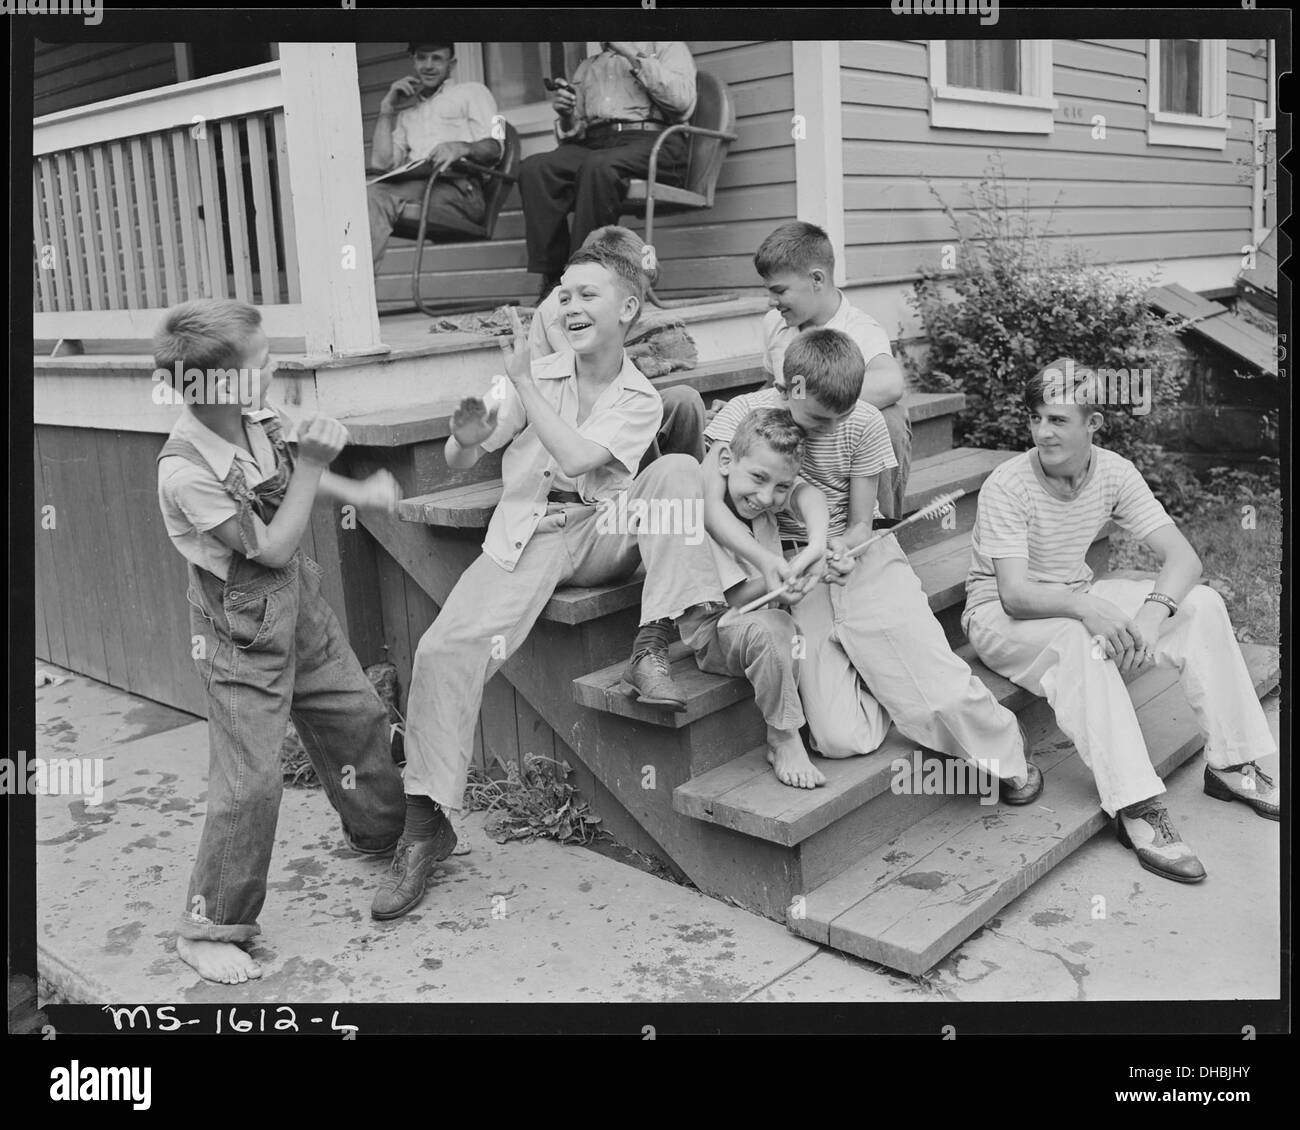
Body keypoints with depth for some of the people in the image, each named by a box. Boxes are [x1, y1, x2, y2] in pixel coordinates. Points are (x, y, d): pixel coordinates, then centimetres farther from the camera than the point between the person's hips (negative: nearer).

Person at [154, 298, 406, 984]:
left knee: (359, 715, 19)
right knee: (250, 783, -6)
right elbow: (271, 547, -25)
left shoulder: (257, 420, -6)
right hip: (242, 637, -8)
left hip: (299, 612, 8)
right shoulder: (185, 470, -28)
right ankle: (208, 929, 12)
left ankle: (382, 835, 45)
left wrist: (358, 492, 11)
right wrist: (312, 462, -24)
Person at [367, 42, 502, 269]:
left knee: (376, 197, -33)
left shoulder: (472, 92, 21)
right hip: (412, 185, 4)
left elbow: (494, 149, 4)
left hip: (457, 189, -4)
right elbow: (381, 162, 21)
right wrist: (387, 110, 19)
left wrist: (462, 148, -18)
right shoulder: (406, 111, 34)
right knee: (372, 194, -31)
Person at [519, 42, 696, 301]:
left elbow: (683, 102, -3)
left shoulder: (665, 46, 17)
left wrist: (635, 56, -5)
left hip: (652, 142, -4)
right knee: (534, 168, -25)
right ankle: (553, 278, -29)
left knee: (598, 166, -37)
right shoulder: (586, 68, 31)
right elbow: (573, 134, 24)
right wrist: (566, 117, 1)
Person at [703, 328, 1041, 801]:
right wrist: (764, 559, -36)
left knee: (941, 688, -15)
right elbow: (710, 502, -20)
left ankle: (1004, 751, 18)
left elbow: (861, 523, 2)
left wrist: (843, 548, -23)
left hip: (858, 556, 1)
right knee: (839, 739, -16)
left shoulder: (864, 424, -4)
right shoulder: (745, 413, -8)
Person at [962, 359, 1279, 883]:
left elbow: (1182, 556, -12)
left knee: (1202, 604, -12)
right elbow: (1016, 594, -28)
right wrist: (1088, 609, -46)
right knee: (1078, 642, -38)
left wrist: (1153, 612, -33)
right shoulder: (1006, 486, -22)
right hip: (1004, 615, -6)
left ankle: (1231, 763, -4)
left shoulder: (1113, 472, -7)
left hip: (1079, 598, 6)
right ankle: (1135, 808, -37)